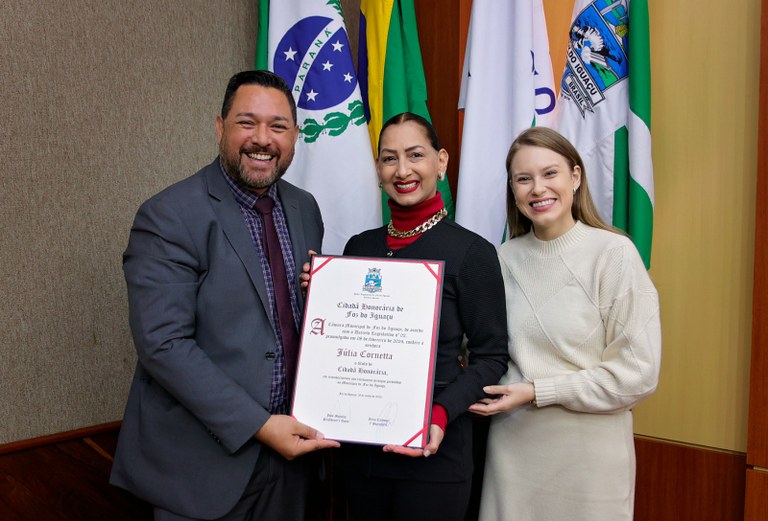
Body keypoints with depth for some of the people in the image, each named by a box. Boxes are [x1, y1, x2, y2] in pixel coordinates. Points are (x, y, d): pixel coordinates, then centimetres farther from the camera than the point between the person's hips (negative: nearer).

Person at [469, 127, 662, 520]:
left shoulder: (614, 252, -11)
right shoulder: (504, 259, 1)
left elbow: (638, 372, -12)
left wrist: (537, 391, -14)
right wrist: (485, 393, -7)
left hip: (589, 451, -3)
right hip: (512, 444, 3)